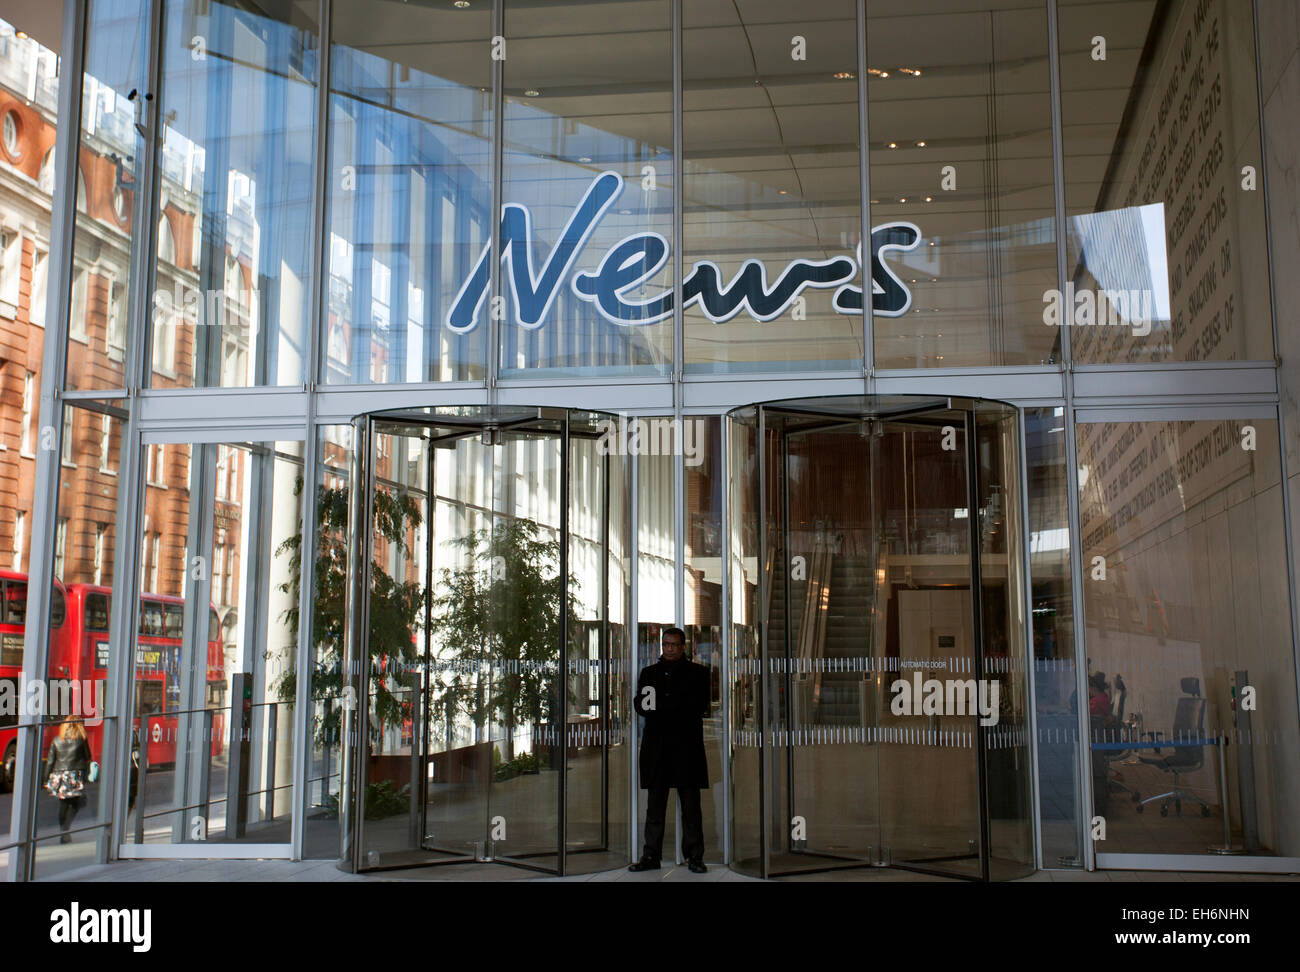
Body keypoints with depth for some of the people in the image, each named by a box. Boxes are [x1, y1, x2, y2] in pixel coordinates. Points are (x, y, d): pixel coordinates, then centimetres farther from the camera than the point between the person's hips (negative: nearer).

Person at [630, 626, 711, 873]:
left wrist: (661, 706, -8)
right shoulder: (649, 672, 17)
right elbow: (641, 705, 5)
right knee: (655, 805, 5)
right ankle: (651, 856, 9)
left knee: (691, 806, 0)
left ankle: (694, 857, 5)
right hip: (656, 746, 3)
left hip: (687, 745, -2)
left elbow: (699, 705, -6)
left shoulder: (697, 673, 8)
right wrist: (677, 709, -10)